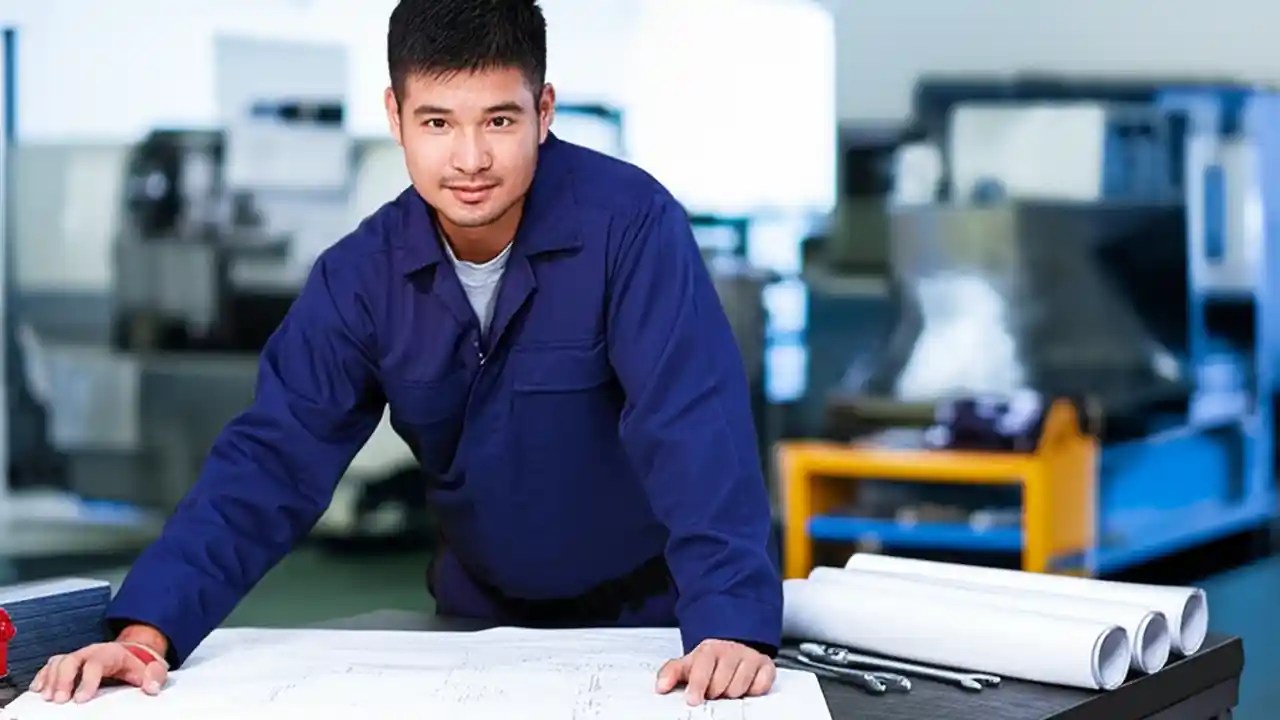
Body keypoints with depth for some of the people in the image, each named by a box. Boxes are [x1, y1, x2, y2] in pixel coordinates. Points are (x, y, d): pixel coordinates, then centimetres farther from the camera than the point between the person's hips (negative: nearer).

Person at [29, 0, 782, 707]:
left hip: (644, 614, -3)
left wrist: (731, 623, -42)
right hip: (485, 614, 3)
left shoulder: (630, 224, -22)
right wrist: (148, 628, -25)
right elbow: (276, 453, -13)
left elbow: (694, 425, -29)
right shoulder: (362, 273, -10)